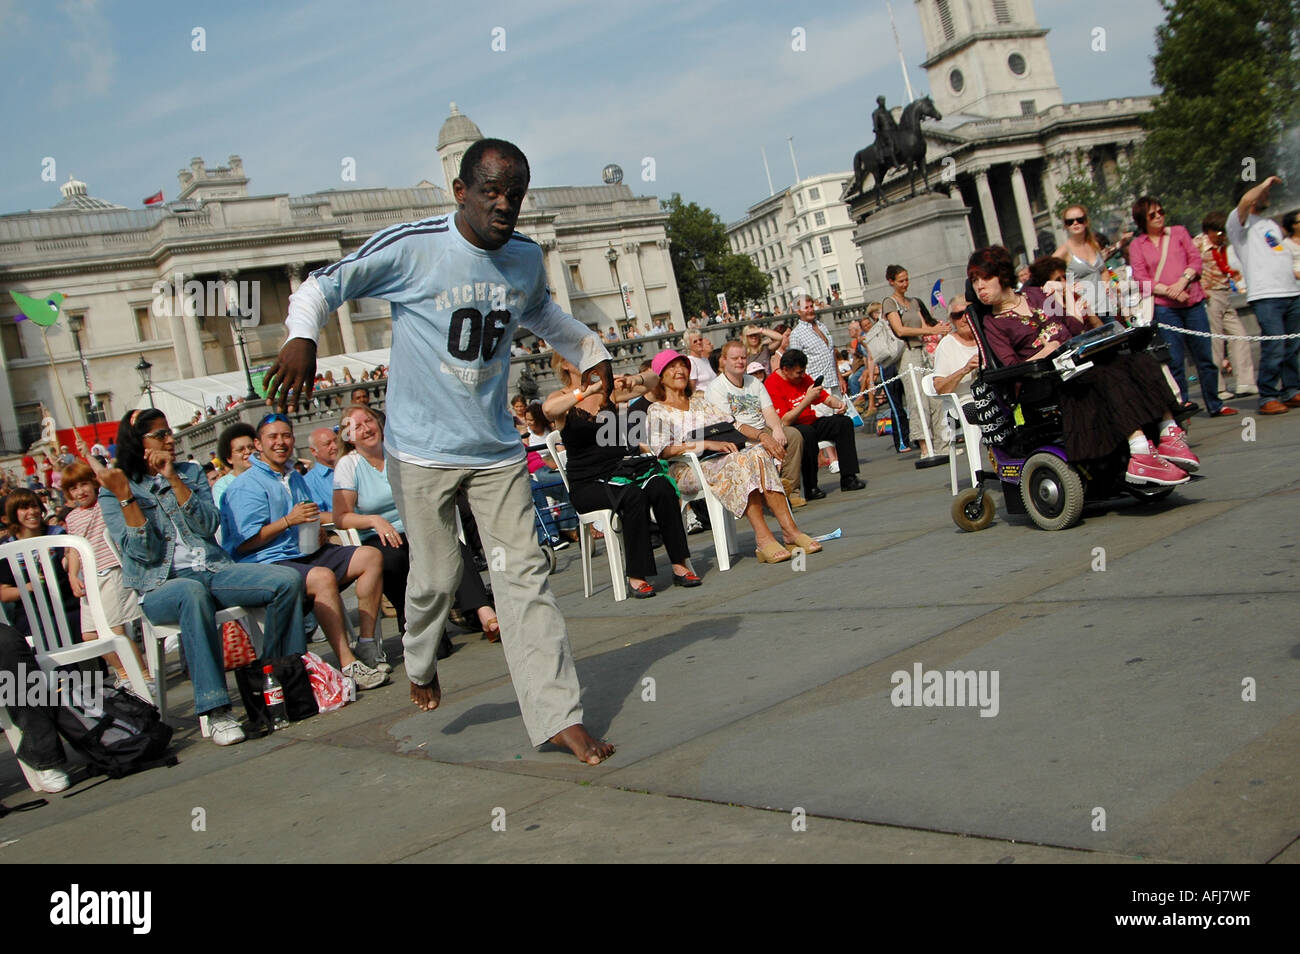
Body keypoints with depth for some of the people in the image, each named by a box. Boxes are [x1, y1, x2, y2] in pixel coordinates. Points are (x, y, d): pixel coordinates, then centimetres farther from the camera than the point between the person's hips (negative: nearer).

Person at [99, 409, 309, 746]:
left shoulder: (191, 473, 15)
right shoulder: (114, 493, 5)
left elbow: (209, 526, -1)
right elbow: (144, 551, -9)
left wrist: (174, 480, -6)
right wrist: (125, 495, -14)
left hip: (214, 570, 4)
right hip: (160, 586, -4)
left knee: (287, 580, -19)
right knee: (192, 592, -41)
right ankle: (215, 711, -41)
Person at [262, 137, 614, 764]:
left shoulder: (527, 258, 6)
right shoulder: (412, 247, -11)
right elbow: (325, 284, -5)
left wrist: (592, 352, 34)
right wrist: (302, 337, -24)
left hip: (496, 448, 4)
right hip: (422, 450, -4)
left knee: (524, 573, -2)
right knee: (435, 575, 3)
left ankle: (558, 716, 0)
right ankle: (421, 664, 37)